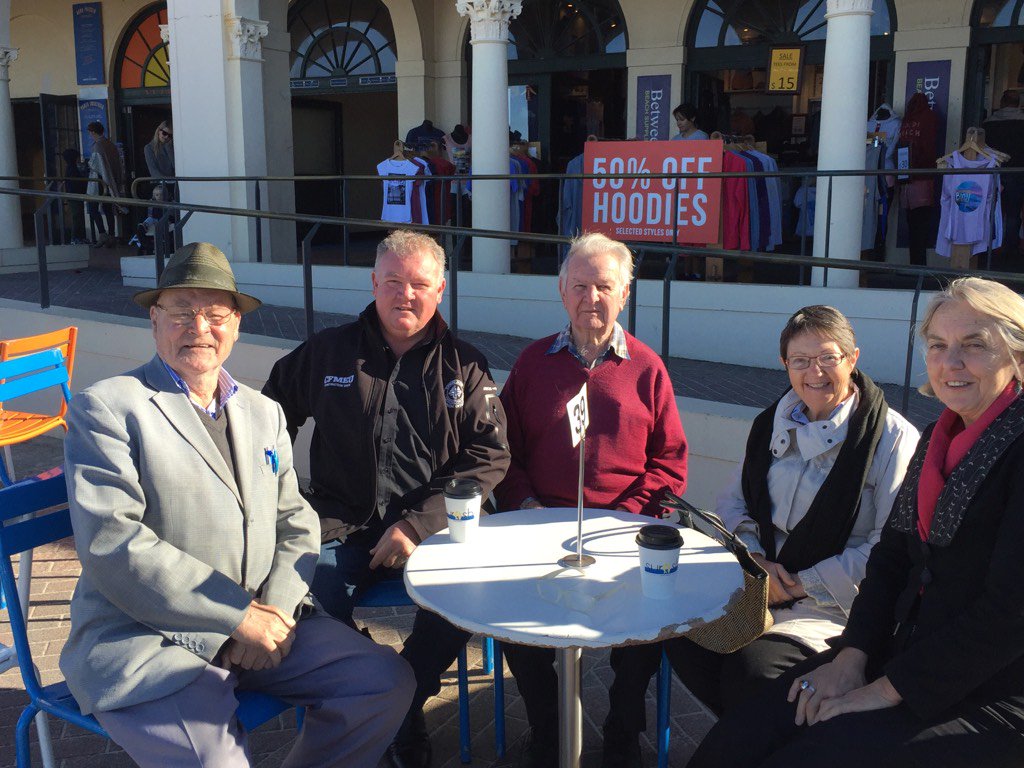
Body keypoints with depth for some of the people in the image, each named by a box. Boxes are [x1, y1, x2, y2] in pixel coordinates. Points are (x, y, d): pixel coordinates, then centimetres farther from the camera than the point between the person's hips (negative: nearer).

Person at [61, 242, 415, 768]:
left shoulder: (265, 413, 17)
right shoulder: (106, 408, -3)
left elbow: (296, 523, 14)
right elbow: (111, 542, -15)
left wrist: (275, 608, -7)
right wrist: (240, 615, -15)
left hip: (257, 624, 6)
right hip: (145, 637, -5)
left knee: (386, 680, -6)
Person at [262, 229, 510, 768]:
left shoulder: (464, 366, 8)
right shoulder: (327, 352, 12)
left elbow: (489, 456, 1)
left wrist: (417, 524, -11)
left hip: (432, 527, 0)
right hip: (342, 524, 1)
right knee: (314, 591, -30)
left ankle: (400, 713, -1)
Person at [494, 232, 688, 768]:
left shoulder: (646, 367, 9)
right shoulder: (534, 361, 13)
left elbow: (671, 460, 7)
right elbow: (505, 448, 14)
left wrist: (628, 513, -6)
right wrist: (524, 502, -3)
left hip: (625, 523, -1)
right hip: (543, 519, 1)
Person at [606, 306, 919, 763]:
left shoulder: (893, 438, -7)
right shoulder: (773, 424, 11)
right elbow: (731, 503, 15)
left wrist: (803, 584, -15)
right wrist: (752, 558, -5)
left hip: (831, 605, -5)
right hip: (758, 582, 6)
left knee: (751, 669, -29)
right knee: (682, 631, -18)